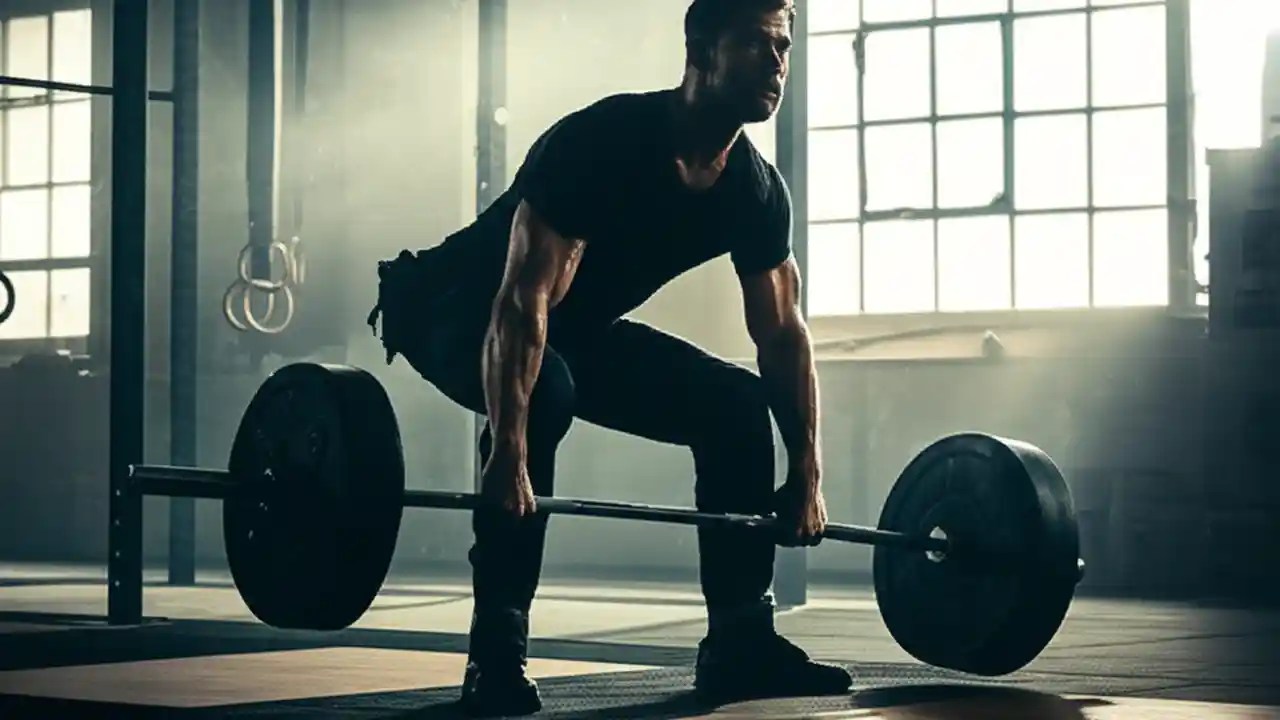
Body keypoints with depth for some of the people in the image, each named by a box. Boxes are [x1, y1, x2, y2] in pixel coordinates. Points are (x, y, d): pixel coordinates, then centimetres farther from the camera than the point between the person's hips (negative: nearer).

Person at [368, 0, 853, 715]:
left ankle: (740, 640, 1)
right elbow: (521, 302, -39)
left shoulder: (756, 190, -10)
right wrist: (509, 456, -46)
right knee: (542, 393, -39)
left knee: (736, 405, -4)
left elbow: (783, 334, -1)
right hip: (453, 307, -8)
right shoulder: (601, 144, -33)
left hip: (576, 325, 8)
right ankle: (498, 653, -31)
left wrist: (807, 474, -4)